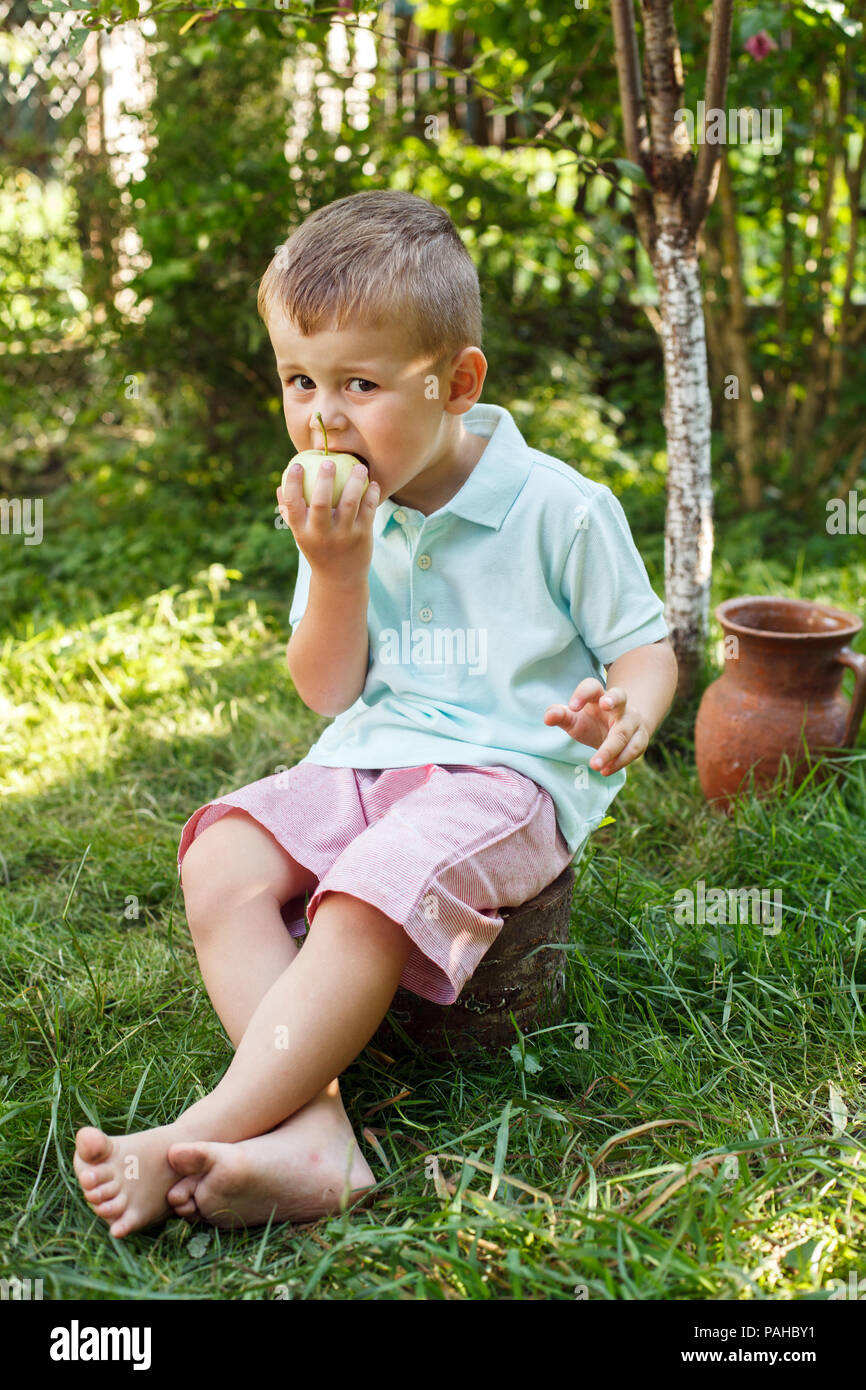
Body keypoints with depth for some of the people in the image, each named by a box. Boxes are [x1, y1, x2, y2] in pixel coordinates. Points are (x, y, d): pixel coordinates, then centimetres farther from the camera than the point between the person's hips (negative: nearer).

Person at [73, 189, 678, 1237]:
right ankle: (313, 1131, -31)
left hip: (509, 770, -5)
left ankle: (197, 1139, -26)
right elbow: (328, 692, 7)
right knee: (221, 860, -20)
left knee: (366, 898, -32)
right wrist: (337, 570, -10)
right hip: (363, 760, 6)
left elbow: (644, 648, 2)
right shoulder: (341, 516, 8)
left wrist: (625, 713, -23)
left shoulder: (559, 509, -6)